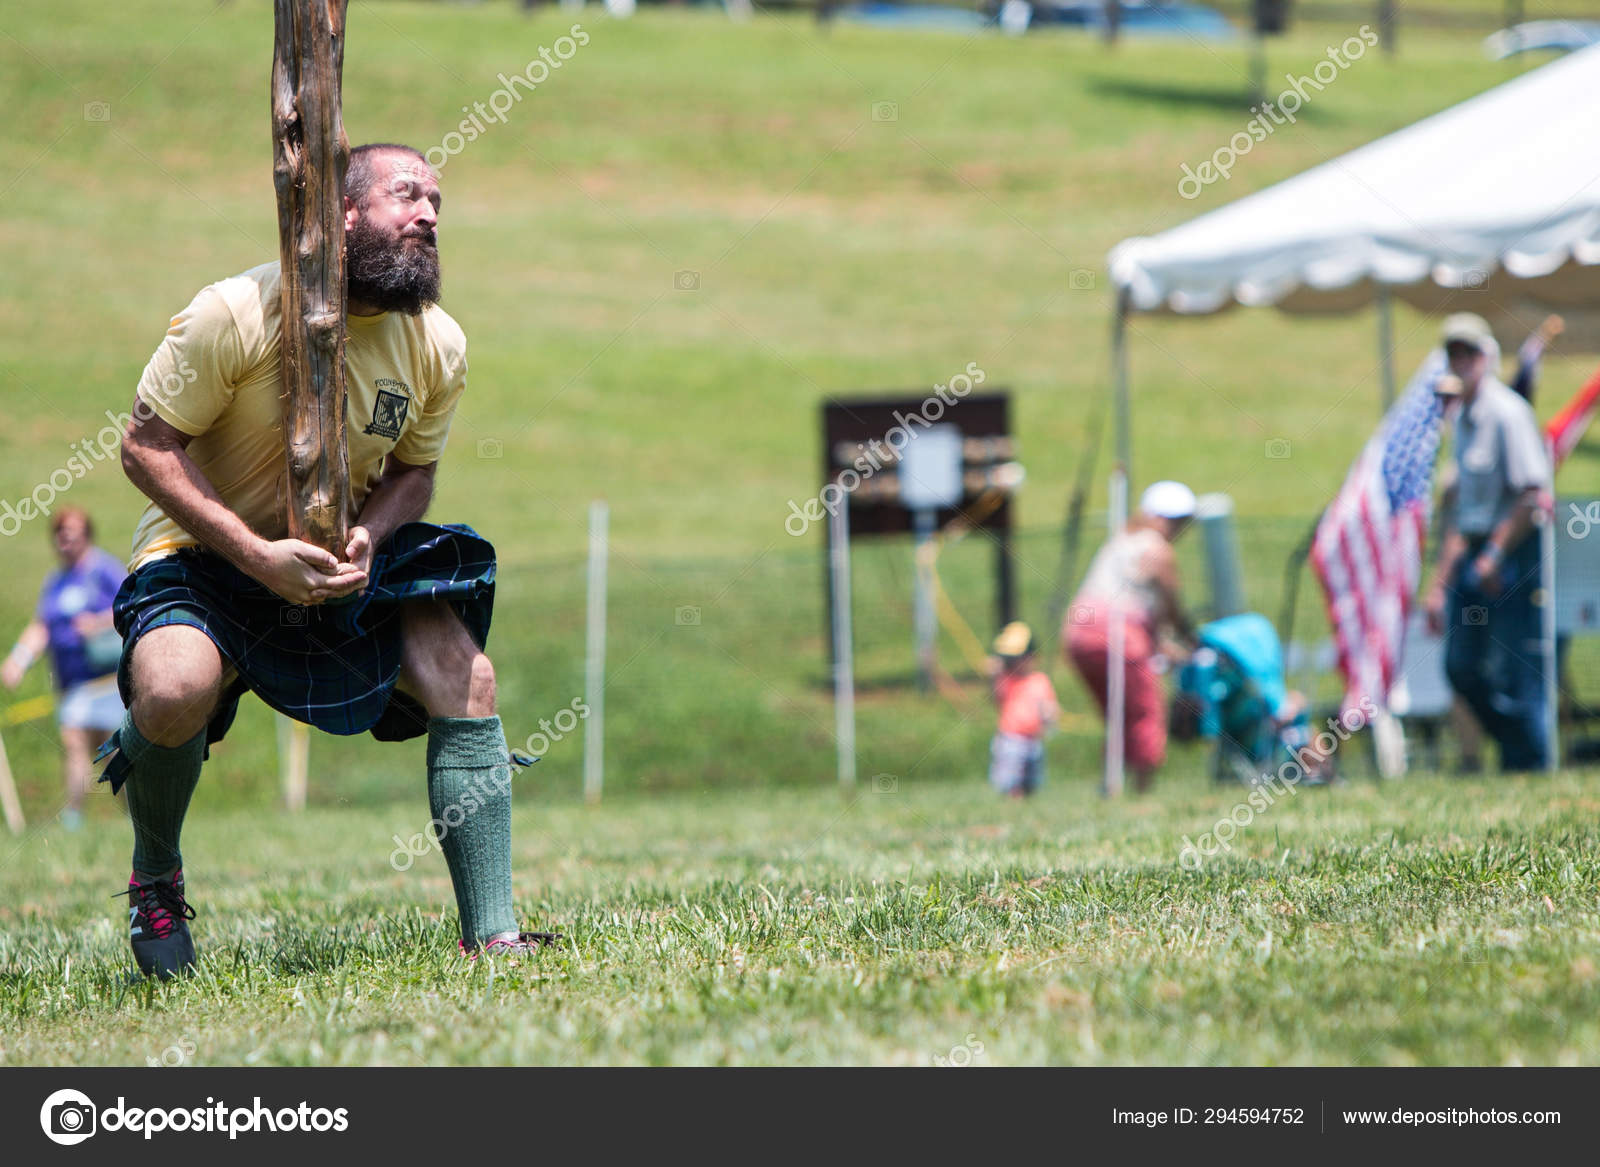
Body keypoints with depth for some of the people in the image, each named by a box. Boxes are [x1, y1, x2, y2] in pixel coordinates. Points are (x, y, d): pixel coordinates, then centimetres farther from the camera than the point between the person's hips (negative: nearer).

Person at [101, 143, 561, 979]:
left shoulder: (436, 344, -6)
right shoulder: (238, 313, -21)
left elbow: (413, 470, 8)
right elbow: (146, 447, -16)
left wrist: (367, 536, -16)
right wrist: (260, 557, -25)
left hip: (349, 558, 5)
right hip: (205, 555, -5)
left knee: (465, 677, -16)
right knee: (176, 689, -34)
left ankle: (491, 937, -12)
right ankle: (154, 878, -2)